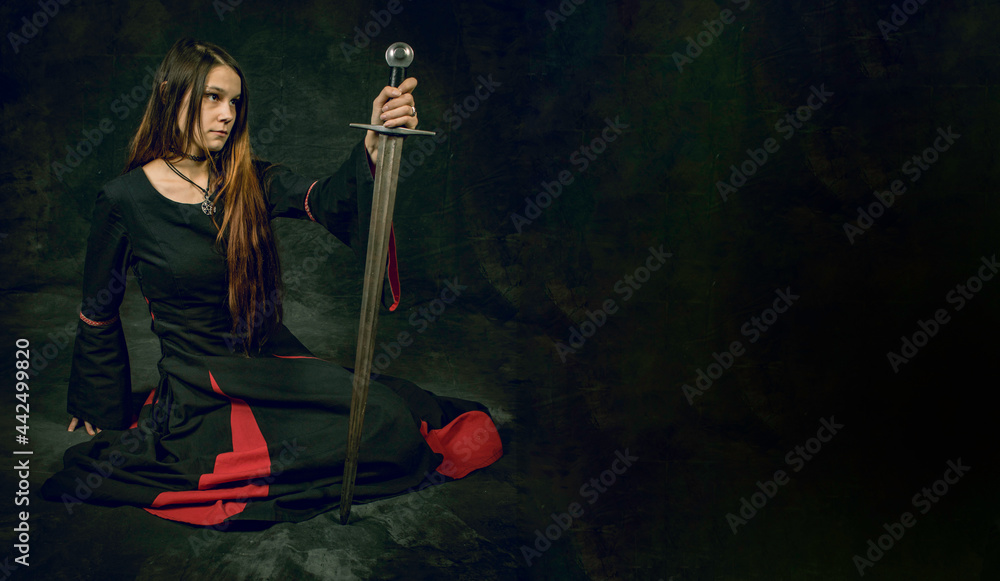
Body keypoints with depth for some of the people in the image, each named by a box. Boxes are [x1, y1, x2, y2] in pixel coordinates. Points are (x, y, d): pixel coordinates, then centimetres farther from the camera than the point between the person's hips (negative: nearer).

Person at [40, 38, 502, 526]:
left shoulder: (250, 182, 3)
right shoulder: (123, 199, -7)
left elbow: (326, 201, -19)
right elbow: (98, 316, 4)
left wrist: (375, 146, -40)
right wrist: (102, 416, 13)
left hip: (276, 364, 5)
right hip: (199, 394, -5)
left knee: (391, 416, -17)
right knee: (382, 434, -19)